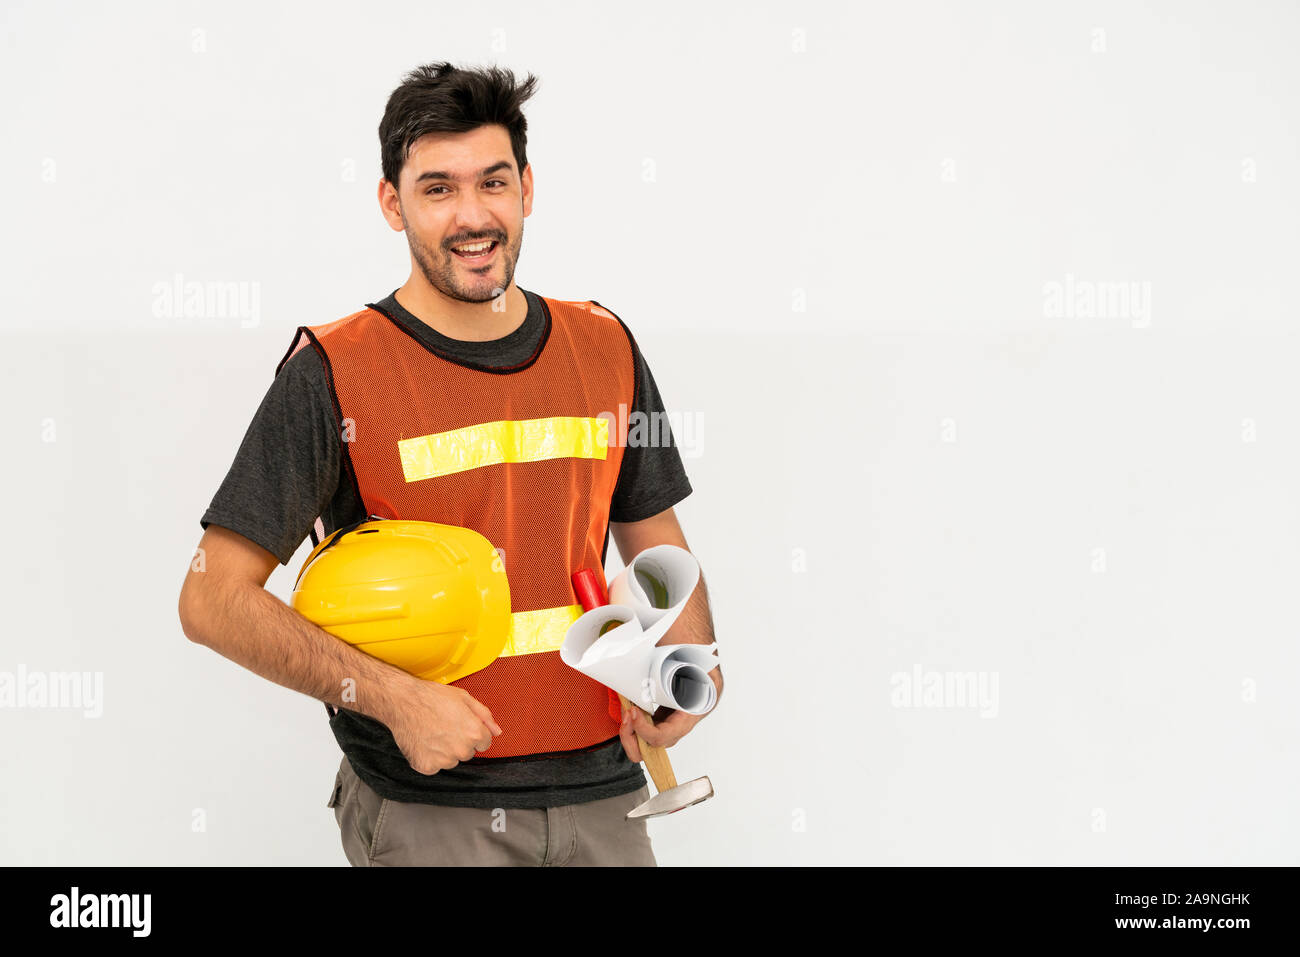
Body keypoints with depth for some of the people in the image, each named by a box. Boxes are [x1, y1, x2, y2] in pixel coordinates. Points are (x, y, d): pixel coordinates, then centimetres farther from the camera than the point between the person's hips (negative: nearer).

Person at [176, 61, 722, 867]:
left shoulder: (604, 348, 5)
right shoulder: (333, 374, -9)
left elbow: (656, 543, 17)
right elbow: (214, 599, -11)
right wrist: (395, 699, -19)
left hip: (599, 795, 4)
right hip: (424, 809, -4)